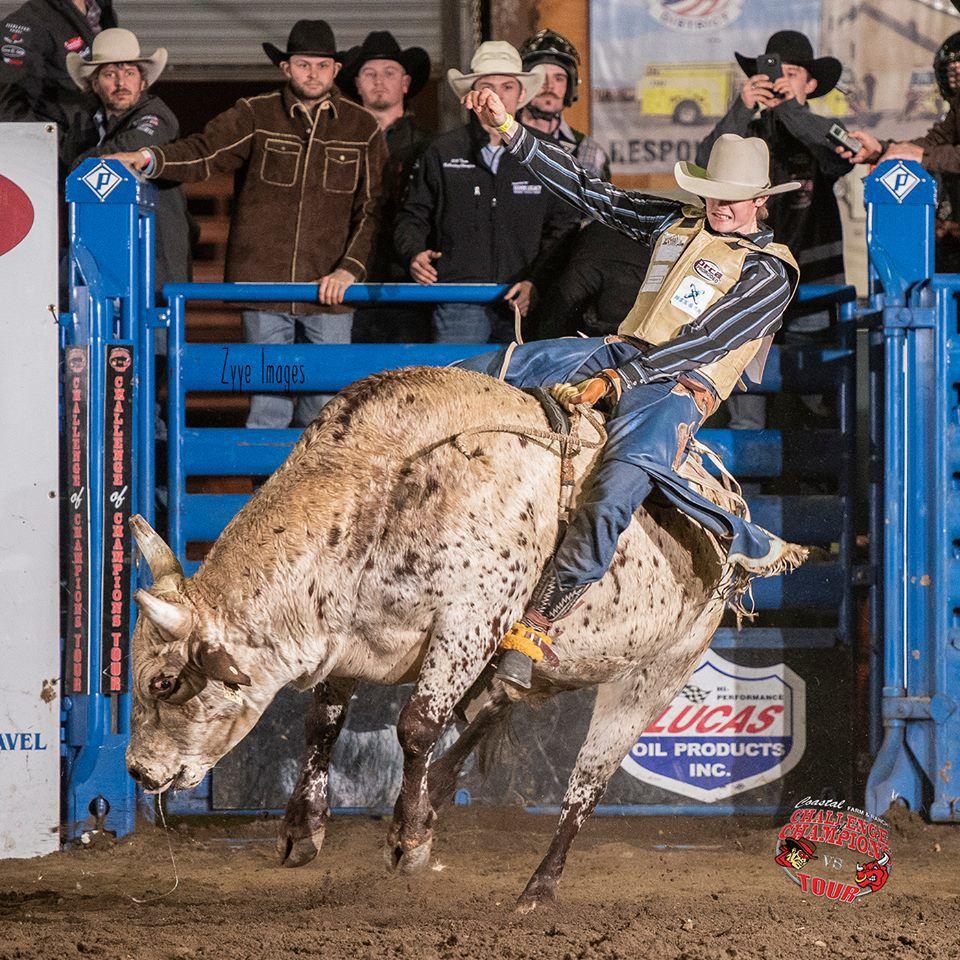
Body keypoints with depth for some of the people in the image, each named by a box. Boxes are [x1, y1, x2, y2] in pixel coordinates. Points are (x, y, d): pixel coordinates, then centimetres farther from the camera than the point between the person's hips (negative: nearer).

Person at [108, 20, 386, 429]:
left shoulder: (363, 129, 8)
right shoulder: (256, 115, 5)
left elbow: (372, 208, 7)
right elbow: (203, 152, -6)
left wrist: (349, 269, -5)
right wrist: (150, 158, -25)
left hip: (328, 289, 1)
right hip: (264, 282, -1)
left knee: (327, 407, 1)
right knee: (268, 402, 1)